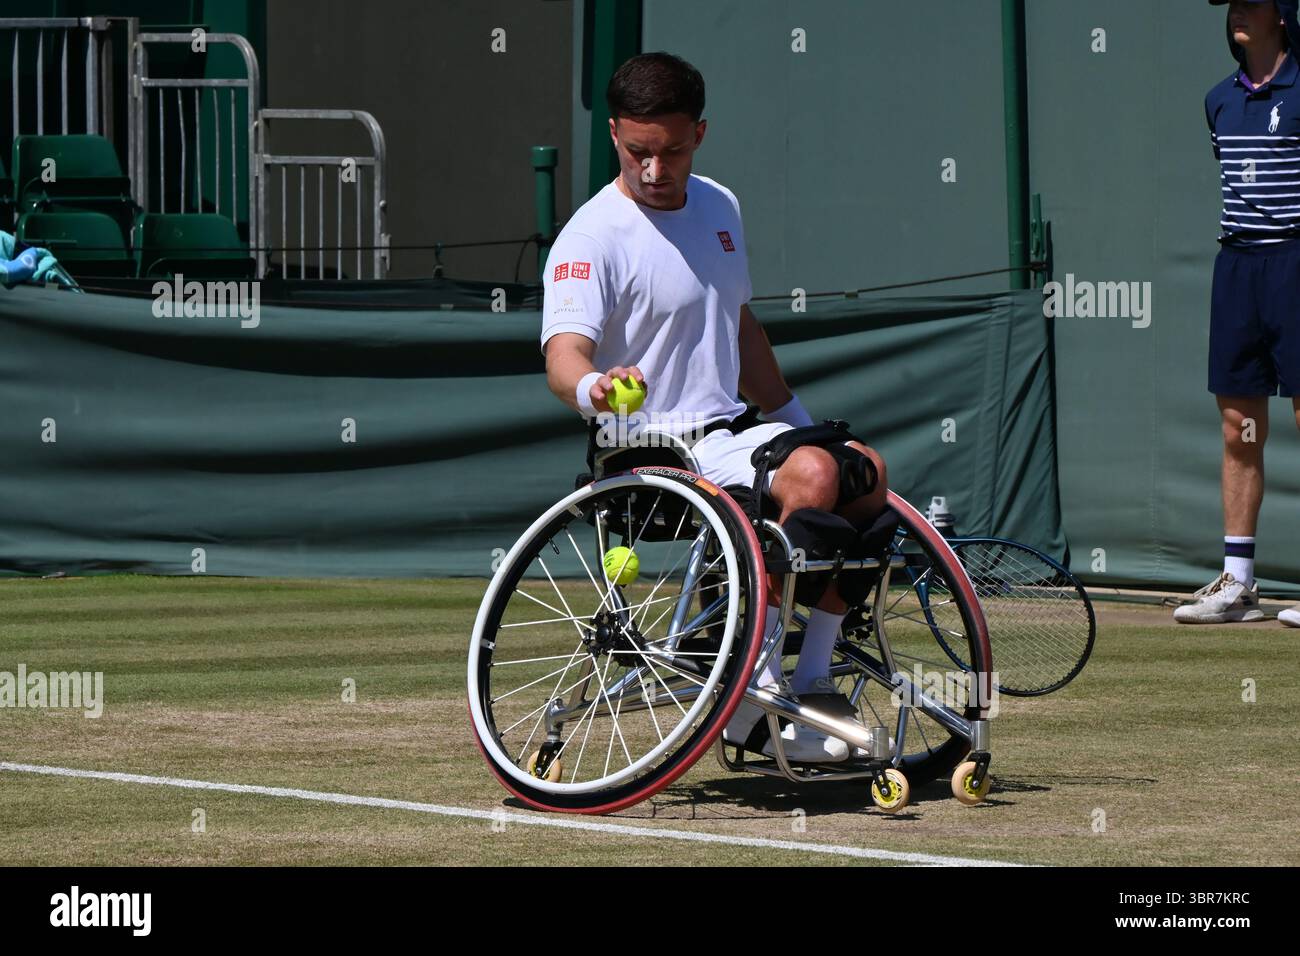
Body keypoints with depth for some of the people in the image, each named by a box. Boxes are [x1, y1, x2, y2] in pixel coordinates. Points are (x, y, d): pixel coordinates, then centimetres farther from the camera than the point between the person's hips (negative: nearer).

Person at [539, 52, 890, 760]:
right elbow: (564, 354, -28)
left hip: (728, 429, 9)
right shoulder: (592, 237, -14)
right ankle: (755, 687, -25)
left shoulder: (719, 207, 12)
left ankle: (811, 683, 8)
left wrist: (795, 420, 31)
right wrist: (592, 388, -51)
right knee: (810, 473, -29)